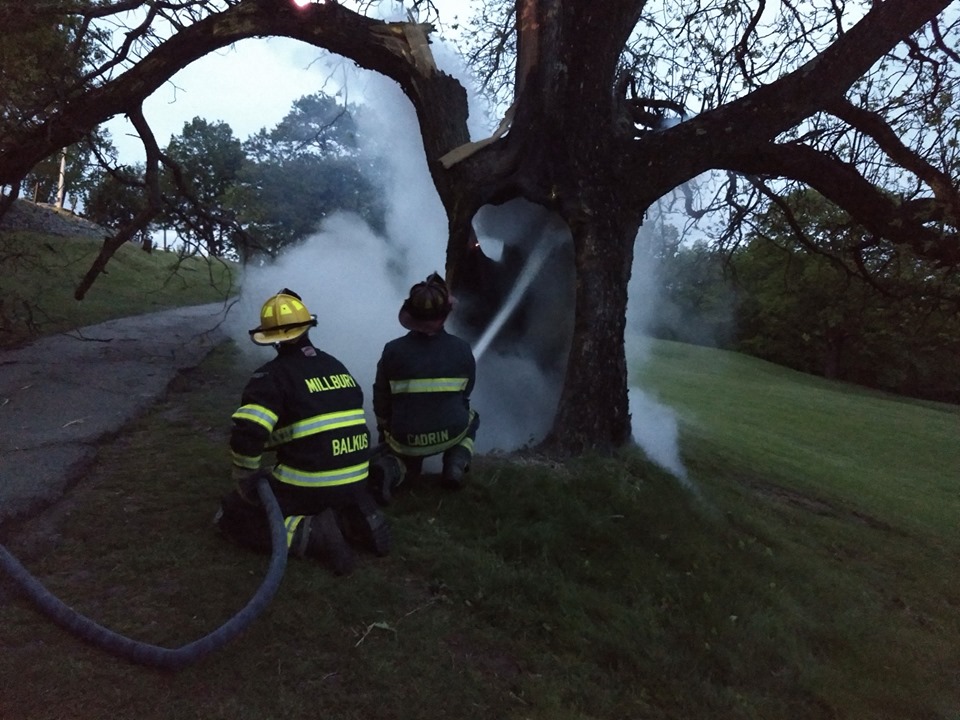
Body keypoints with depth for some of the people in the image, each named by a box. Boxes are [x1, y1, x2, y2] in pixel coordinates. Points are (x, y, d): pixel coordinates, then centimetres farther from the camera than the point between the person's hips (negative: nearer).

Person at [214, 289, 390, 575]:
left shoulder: (273, 374, -10)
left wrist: (245, 480, -5)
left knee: (232, 515, 11)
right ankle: (354, 518, 8)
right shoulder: (337, 366, 11)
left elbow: (247, 433, -22)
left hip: (308, 484, -6)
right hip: (355, 481, 7)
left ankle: (314, 533, -8)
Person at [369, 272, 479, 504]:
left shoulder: (393, 351, -10)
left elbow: (381, 398, -1)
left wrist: (384, 429, 18)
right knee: (470, 418, 33)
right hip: (451, 433, 0)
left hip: (405, 439, 0)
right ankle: (455, 465, 7)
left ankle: (388, 469, -3)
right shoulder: (462, 349, -7)